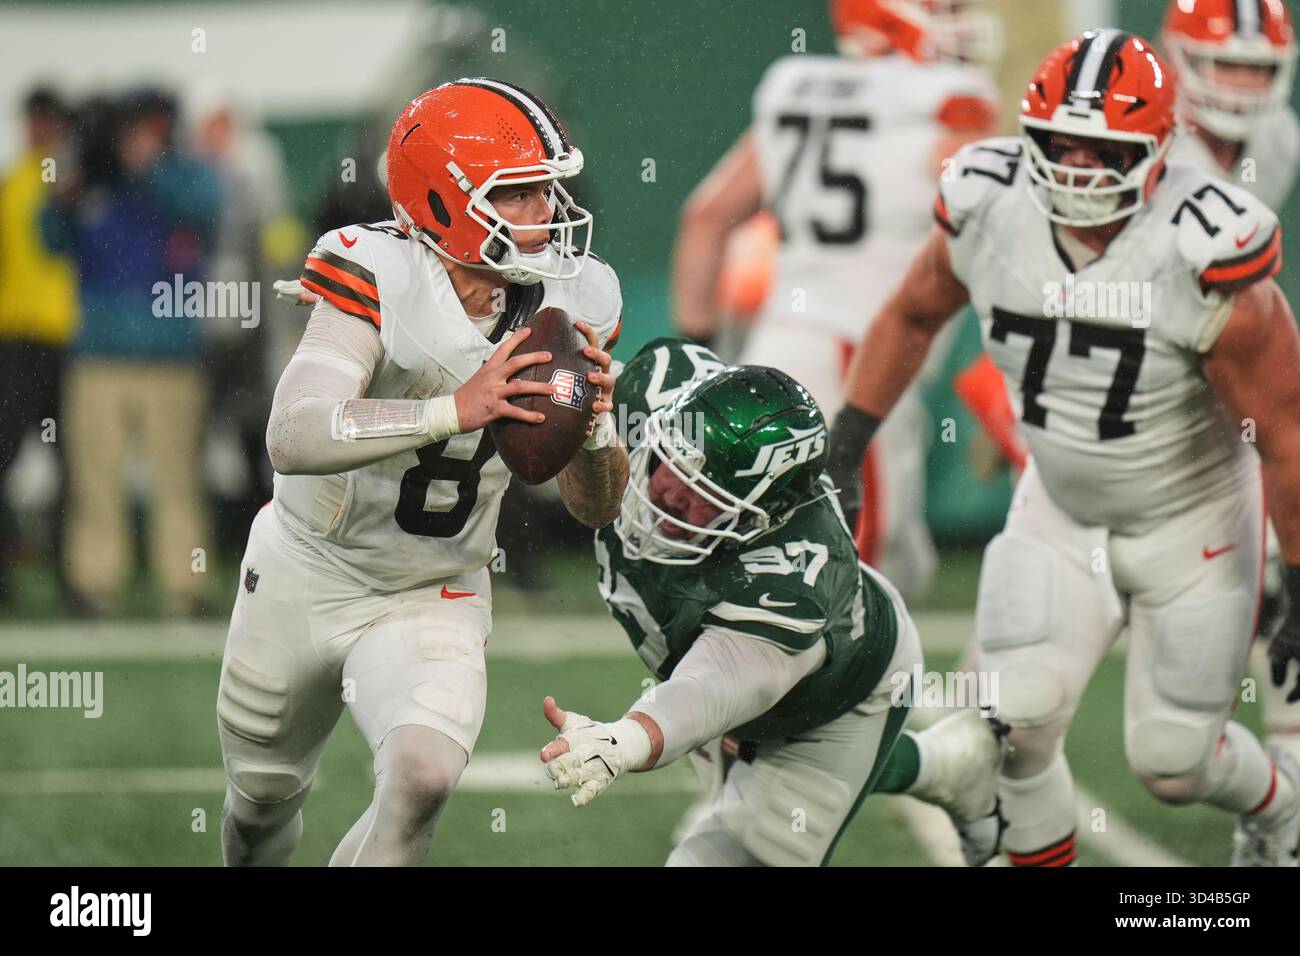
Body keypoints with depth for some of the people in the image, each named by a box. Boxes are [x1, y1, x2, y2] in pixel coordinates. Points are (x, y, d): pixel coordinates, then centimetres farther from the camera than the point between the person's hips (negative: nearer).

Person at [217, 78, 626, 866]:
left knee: (423, 777, -27)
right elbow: (293, 438, -39)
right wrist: (456, 411, -50)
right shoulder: (381, 275, -24)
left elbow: (597, 508, -4)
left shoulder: (571, 303, -11)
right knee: (262, 802, 18)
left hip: (433, 602, 2)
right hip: (304, 580, -2)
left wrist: (592, 427, -26)